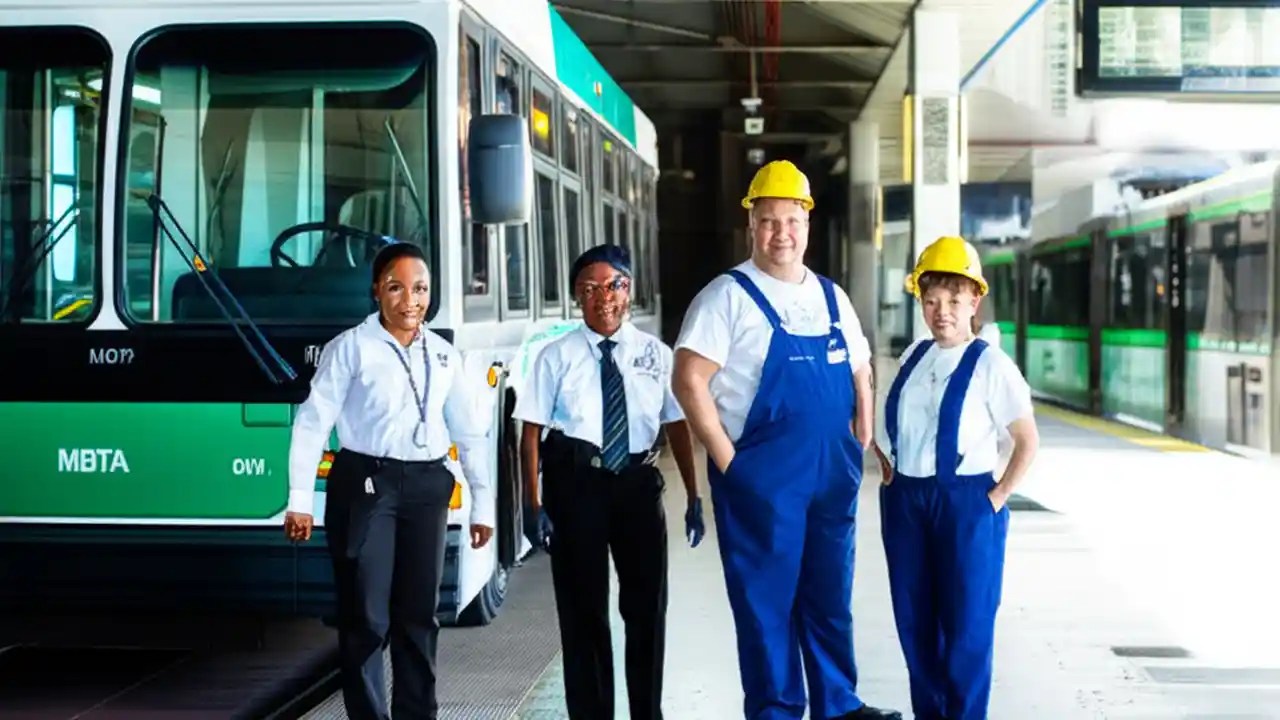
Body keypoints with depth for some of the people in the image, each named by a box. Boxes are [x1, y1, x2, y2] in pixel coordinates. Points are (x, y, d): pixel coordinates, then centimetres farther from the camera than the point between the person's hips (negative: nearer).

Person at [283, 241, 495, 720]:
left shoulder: (444, 356, 10)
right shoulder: (350, 348, -4)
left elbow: (471, 432, 13)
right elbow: (313, 422, -7)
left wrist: (482, 503, 11)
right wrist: (300, 500, -12)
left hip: (426, 487, 4)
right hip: (366, 483, -4)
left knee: (419, 614, 12)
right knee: (366, 617, 0)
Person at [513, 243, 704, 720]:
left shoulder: (655, 353, 4)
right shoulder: (557, 356, -2)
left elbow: (678, 426, 5)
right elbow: (531, 432, -4)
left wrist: (693, 497, 3)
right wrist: (537, 504, -11)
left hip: (638, 482, 2)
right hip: (575, 483, -2)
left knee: (647, 604, 10)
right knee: (584, 607, 7)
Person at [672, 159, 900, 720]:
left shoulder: (831, 297, 11)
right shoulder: (729, 297, -7)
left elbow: (860, 372, 21)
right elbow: (689, 381, -13)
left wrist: (861, 445, 10)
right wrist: (728, 463, -14)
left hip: (832, 478, 6)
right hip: (762, 479, -6)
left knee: (830, 597, 15)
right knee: (767, 601, 4)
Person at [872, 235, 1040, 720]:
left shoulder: (990, 365, -10)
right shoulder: (914, 356, 6)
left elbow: (1027, 441, -8)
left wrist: (996, 498, -10)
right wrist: (887, 464, 8)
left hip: (965, 501, -5)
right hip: (905, 500, 6)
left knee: (966, 624, 2)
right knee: (913, 621, 12)